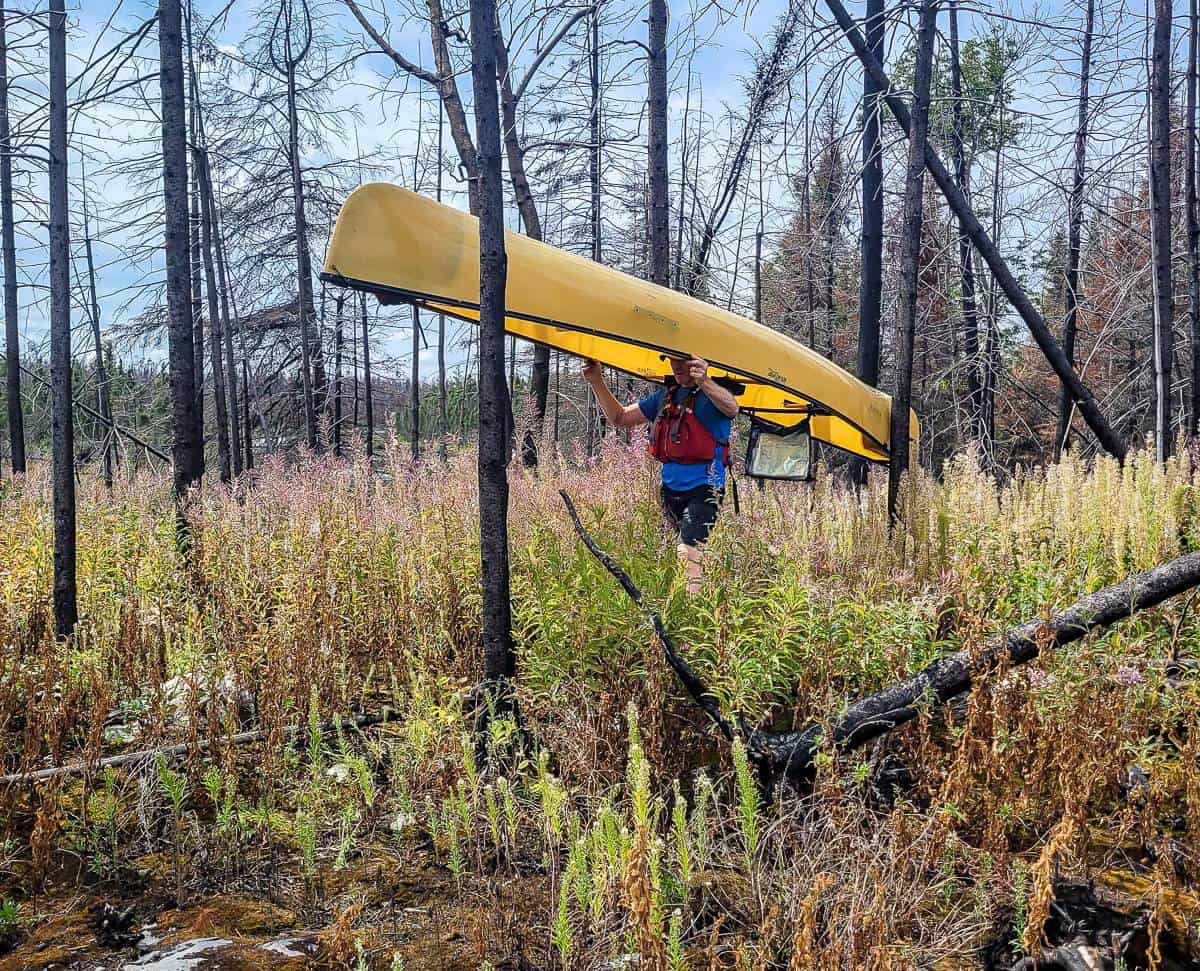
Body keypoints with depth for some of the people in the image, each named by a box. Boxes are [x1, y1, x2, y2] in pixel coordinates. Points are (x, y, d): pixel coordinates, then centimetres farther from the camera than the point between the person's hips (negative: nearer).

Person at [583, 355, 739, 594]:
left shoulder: (711, 393, -7)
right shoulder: (665, 395, 15)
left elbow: (732, 408, -31)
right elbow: (619, 418, 19)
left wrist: (704, 382, -49)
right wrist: (597, 383, 7)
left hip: (702, 487, -8)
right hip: (670, 486, 8)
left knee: (688, 552, -21)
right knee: (689, 550, 16)